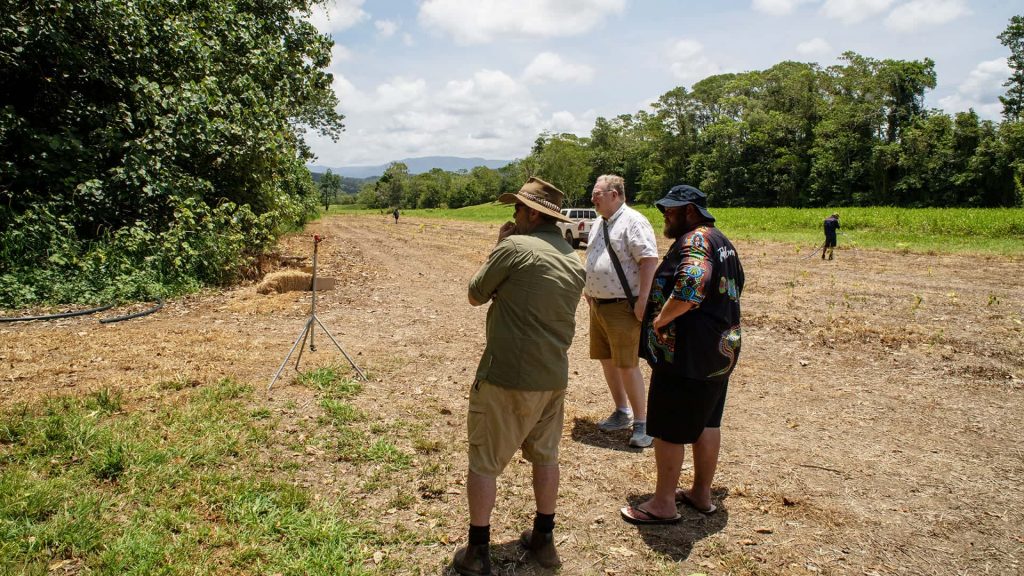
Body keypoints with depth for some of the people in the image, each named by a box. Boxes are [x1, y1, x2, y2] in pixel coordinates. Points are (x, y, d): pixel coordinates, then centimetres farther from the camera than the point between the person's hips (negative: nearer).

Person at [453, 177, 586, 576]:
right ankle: (543, 539, 33)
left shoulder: (515, 247, -15)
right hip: (554, 377, 7)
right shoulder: (575, 261, 8)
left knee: (484, 463, 7)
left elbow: (475, 296, -5)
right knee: (545, 456, 20)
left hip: (506, 378, -7)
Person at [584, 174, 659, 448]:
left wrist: (643, 300, -24)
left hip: (622, 307, -9)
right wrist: (589, 291, 21)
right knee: (606, 360, 15)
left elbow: (649, 259, -21)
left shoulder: (633, 221, -14)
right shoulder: (598, 224, 15)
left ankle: (641, 423, 7)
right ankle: (622, 412, 30)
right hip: (598, 305, 9)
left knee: (627, 365, -6)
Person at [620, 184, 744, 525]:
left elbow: (690, 288, -35)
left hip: (686, 353, -10)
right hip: (721, 347, 10)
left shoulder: (694, 240, -17)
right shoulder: (721, 241, 15)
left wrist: (659, 319, -21)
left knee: (668, 428, 1)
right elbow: (736, 285, 25)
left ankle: (663, 504, 11)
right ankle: (702, 493, 31)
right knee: (707, 422, 18)